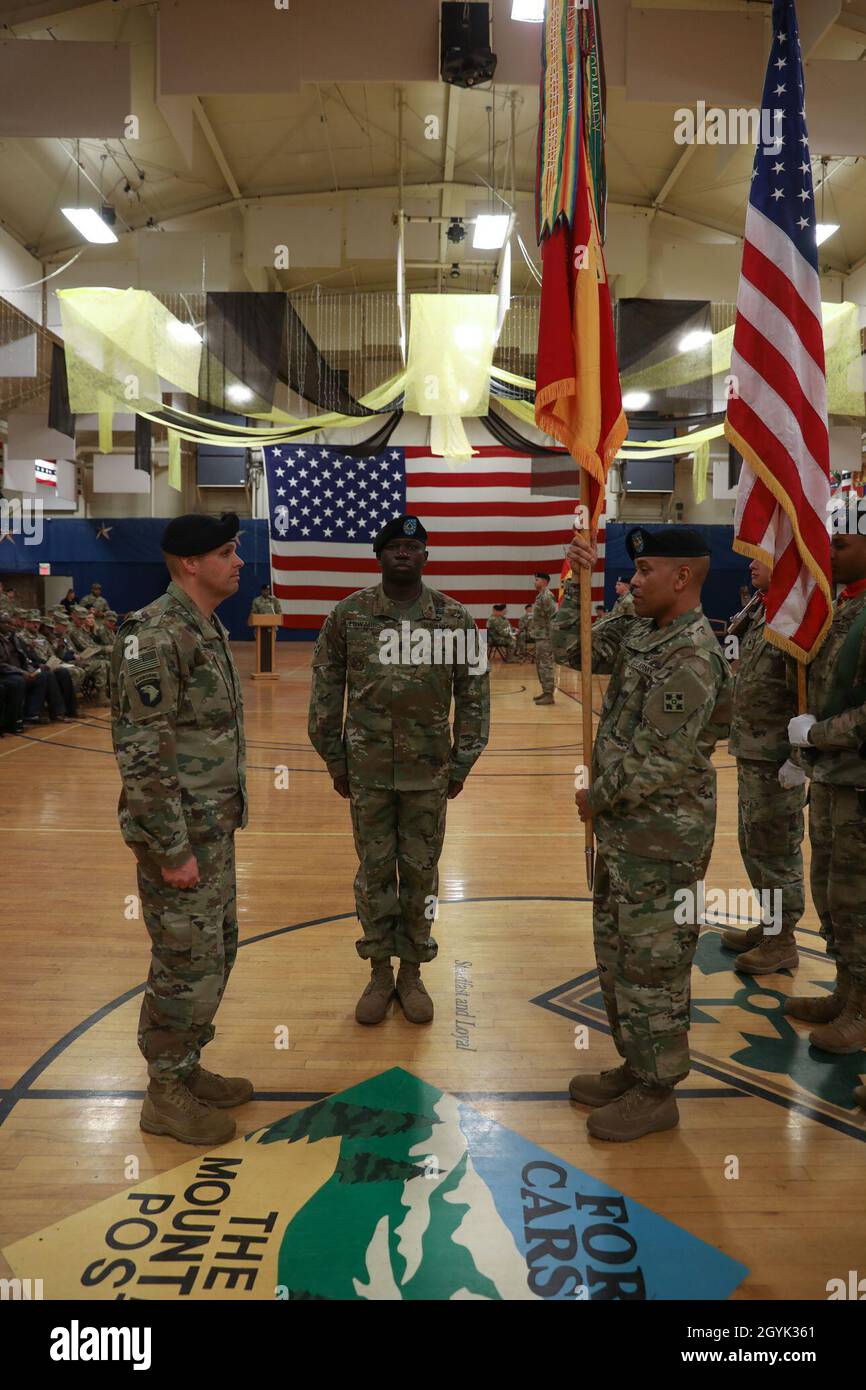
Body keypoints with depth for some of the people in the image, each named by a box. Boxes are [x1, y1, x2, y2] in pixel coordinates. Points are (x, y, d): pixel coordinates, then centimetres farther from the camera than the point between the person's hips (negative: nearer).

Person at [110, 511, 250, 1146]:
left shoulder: (207, 628, 10)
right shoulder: (156, 636, -20)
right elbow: (143, 754, -23)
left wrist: (222, 823, 18)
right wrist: (172, 849, -21)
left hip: (214, 830, 9)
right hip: (181, 836, -9)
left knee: (218, 951, 18)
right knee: (188, 965, 3)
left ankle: (187, 1068, 35)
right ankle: (166, 1094, 22)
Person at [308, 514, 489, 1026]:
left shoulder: (455, 617, -3)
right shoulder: (348, 614, -2)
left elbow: (474, 692, 1)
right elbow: (327, 690, 3)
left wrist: (462, 763, -1)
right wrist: (334, 758, 3)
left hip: (429, 770, 0)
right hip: (367, 768, 0)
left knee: (420, 872, 10)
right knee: (374, 871, 10)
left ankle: (412, 971, 27)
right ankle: (379, 972, 27)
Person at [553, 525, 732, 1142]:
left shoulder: (692, 658, -22)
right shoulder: (637, 631, 6)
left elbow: (658, 762, -23)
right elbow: (571, 648, 11)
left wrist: (597, 798, -10)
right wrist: (580, 582, 2)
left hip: (662, 840, -9)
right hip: (624, 830, 9)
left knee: (652, 964, 5)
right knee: (616, 955, 20)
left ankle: (656, 1092, 22)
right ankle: (635, 1067, 37)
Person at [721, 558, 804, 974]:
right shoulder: (760, 615, 10)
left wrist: (796, 760, -23)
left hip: (776, 760, -9)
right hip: (751, 754, 9)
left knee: (775, 850, 3)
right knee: (753, 845, 19)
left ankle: (783, 943, 17)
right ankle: (771, 924, 35)